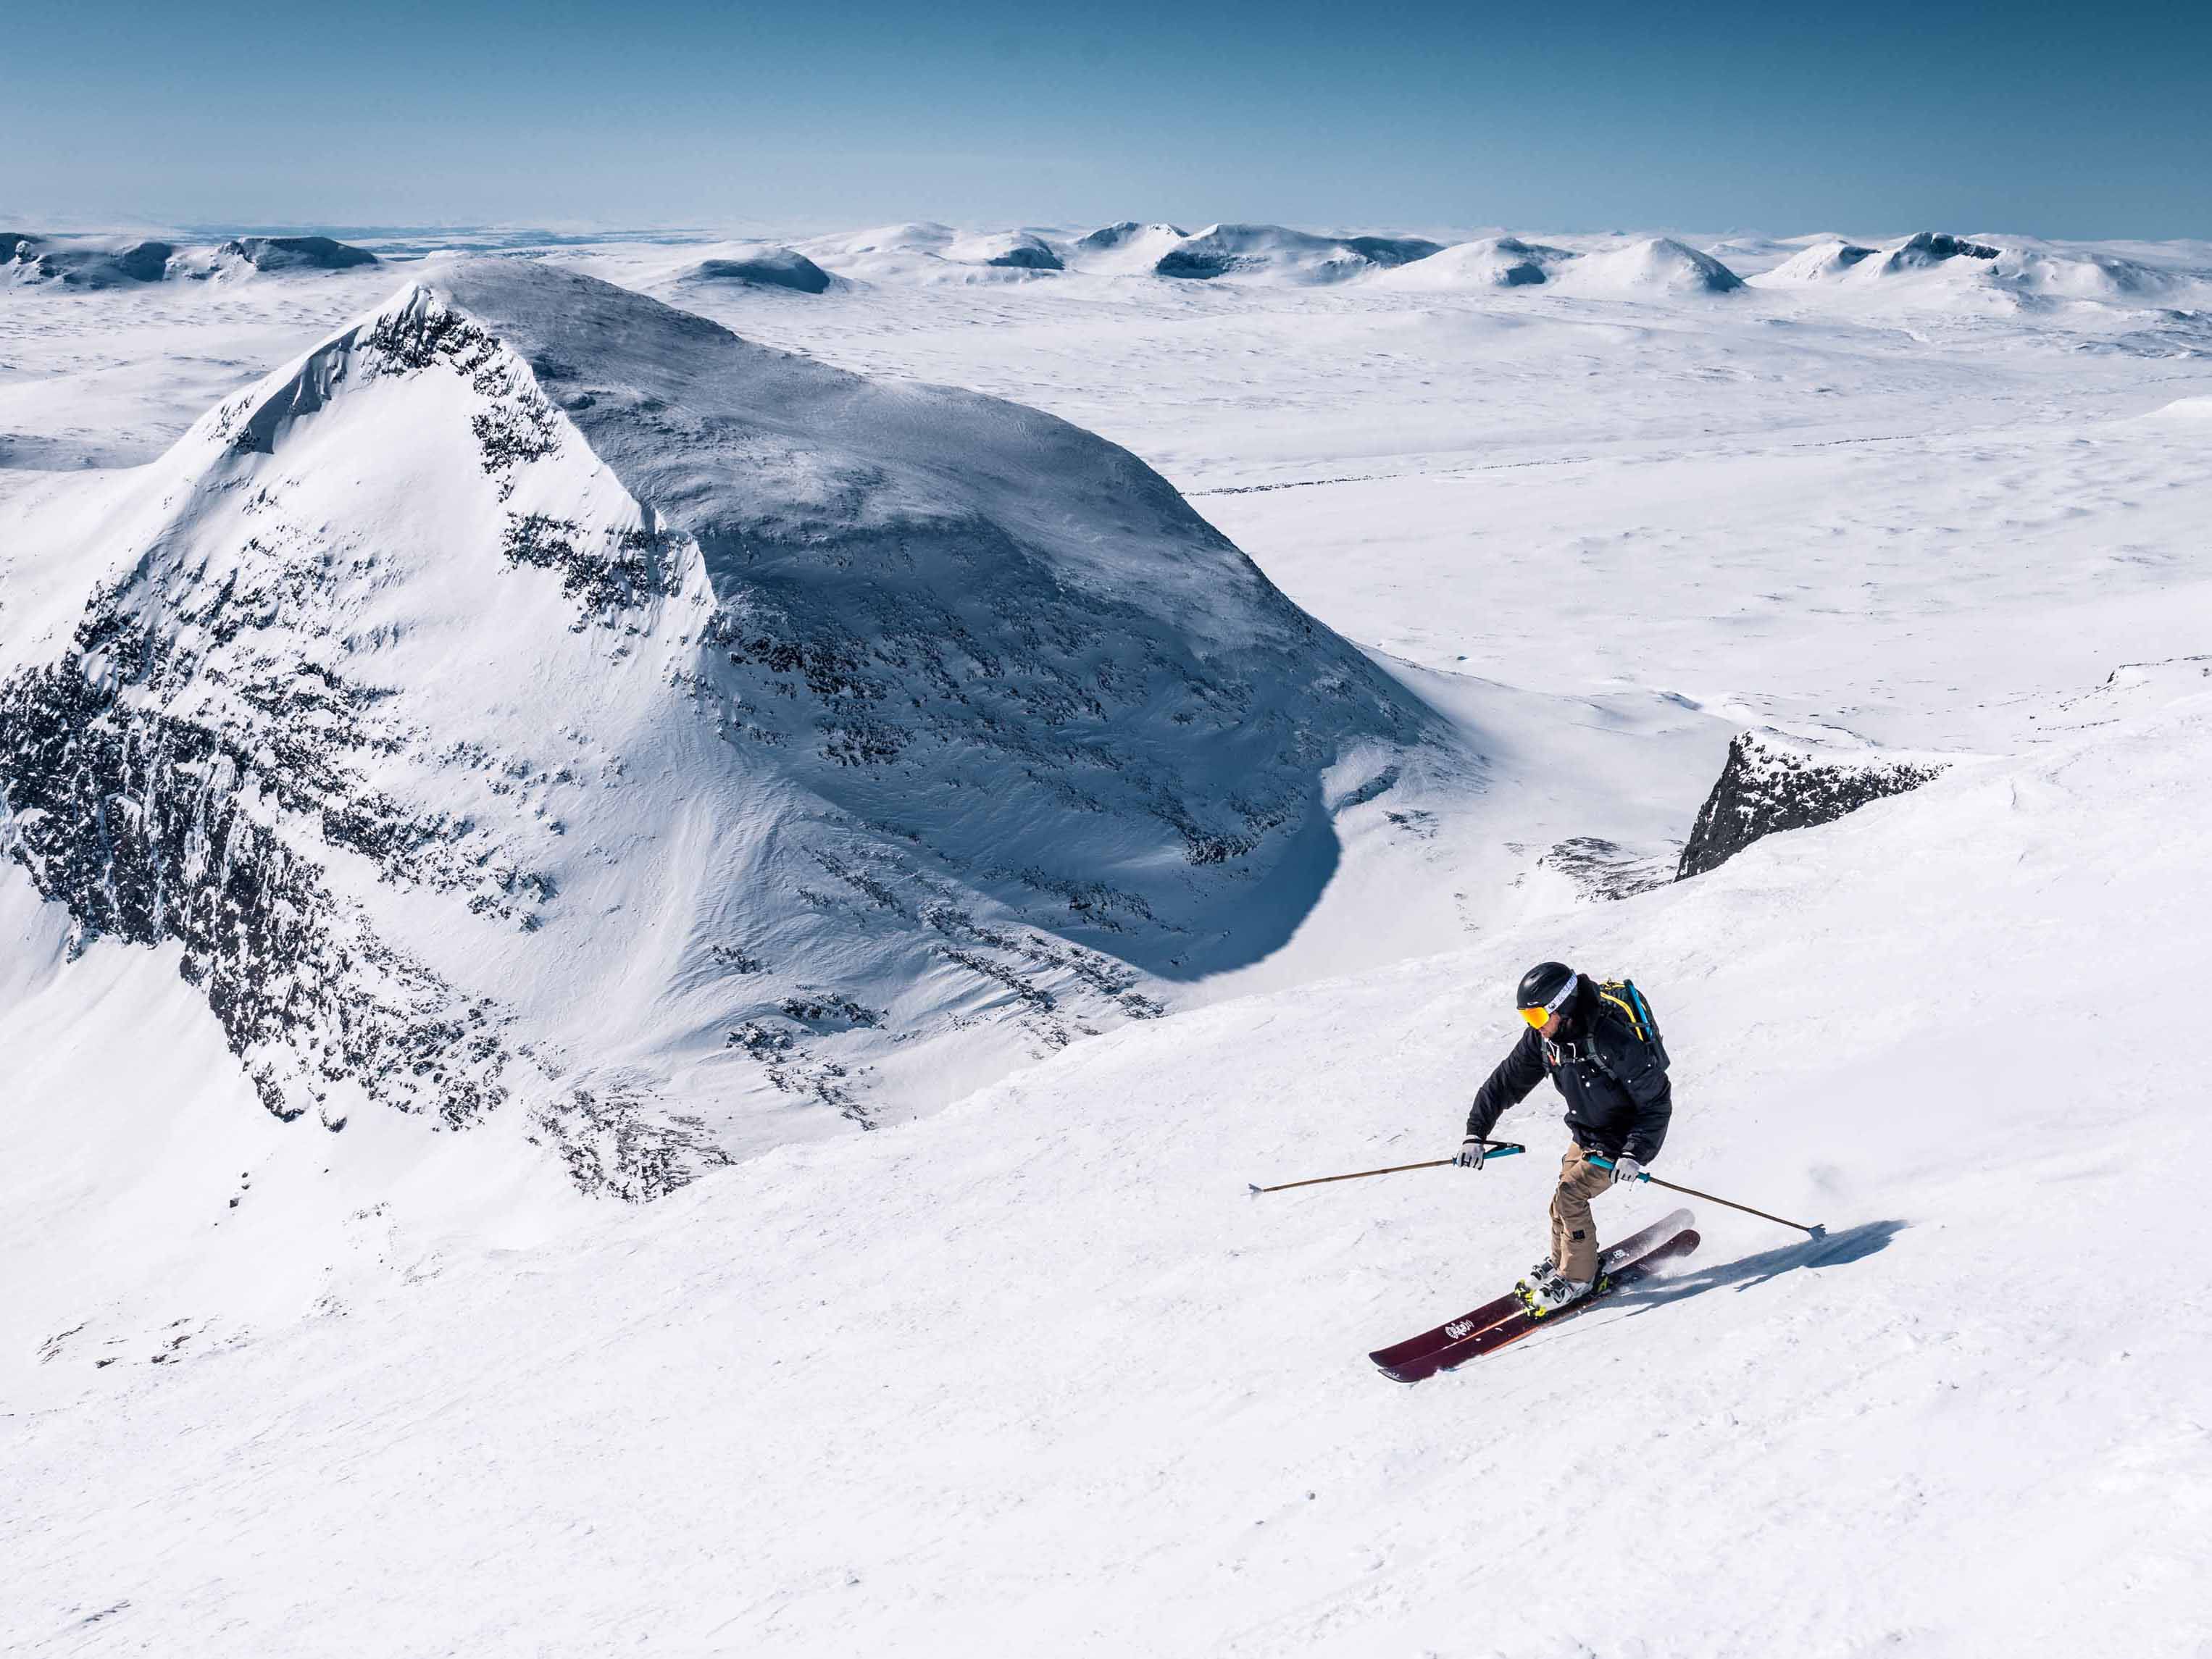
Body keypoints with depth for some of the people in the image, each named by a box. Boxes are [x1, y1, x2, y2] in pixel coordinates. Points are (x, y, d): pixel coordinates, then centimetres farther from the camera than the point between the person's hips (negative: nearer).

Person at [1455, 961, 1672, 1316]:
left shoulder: (1616, 1041, -35)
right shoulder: (1543, 1036, -14)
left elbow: (1657, 1103, -24)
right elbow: (1507, 1081, -6)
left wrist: (1635, 1154, -31)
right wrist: (1475, 1133, -12)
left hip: (1621, 1138, -7)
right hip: (1586, 1133, 7)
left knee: (1569, 1198, -13)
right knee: (1567, 1193, 10)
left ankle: (1577, 1278, 5)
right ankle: (1561, 1262, 34)